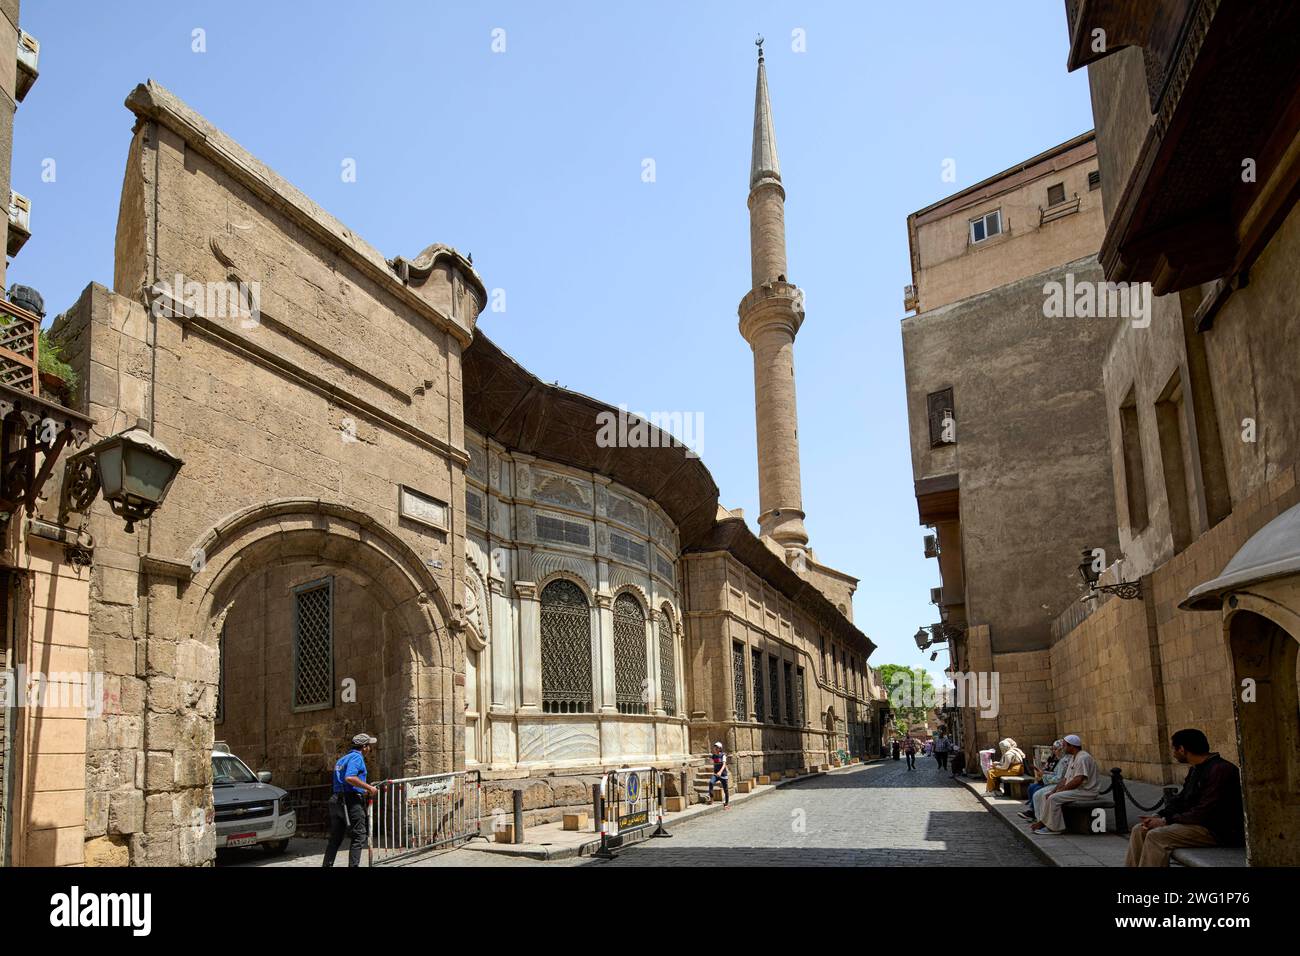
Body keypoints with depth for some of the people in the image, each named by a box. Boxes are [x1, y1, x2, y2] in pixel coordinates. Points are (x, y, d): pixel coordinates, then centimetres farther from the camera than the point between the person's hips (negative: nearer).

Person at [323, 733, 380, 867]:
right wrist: (369, 788, -17)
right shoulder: (356, 757, -8)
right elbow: (350, 777, -25)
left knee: (335, 838, 13)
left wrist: (364, 791, 24)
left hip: (336, 799, 9)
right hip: (352, 801, -9)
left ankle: (326, 865, 13)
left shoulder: (342, 759, 21)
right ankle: (353, 865, -8)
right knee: (360, 836, -3)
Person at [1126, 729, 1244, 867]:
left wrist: (1166, 821, -17)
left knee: (1156, 836, -24)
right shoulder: (1196, 769, 13)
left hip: (1219, 831, -10)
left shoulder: (1220, 770, -19)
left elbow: (1204, 813, -23)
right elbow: (1179, 800, 15)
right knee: (1140, 830, 1)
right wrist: (1160, 817, -4)